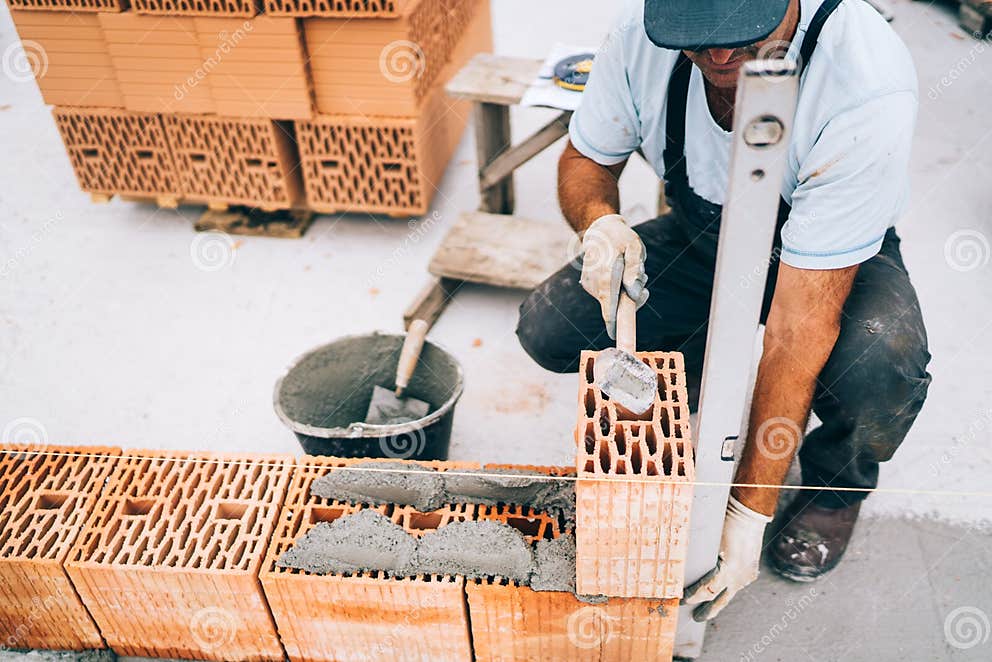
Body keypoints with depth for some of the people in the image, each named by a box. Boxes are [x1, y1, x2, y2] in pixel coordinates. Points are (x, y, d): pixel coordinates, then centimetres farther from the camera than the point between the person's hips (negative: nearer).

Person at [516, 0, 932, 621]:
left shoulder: (870, 89, -37)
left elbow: (801, 325, -36)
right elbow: (585, 159, -6)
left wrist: (748, 514, -31)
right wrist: (600, 221, -32)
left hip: (836, 259, -3)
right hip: (701, 239, 4)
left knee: (882, 366, -36)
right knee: (548, 329, -16)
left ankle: (836, 482, 2)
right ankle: (695, 372, 15)